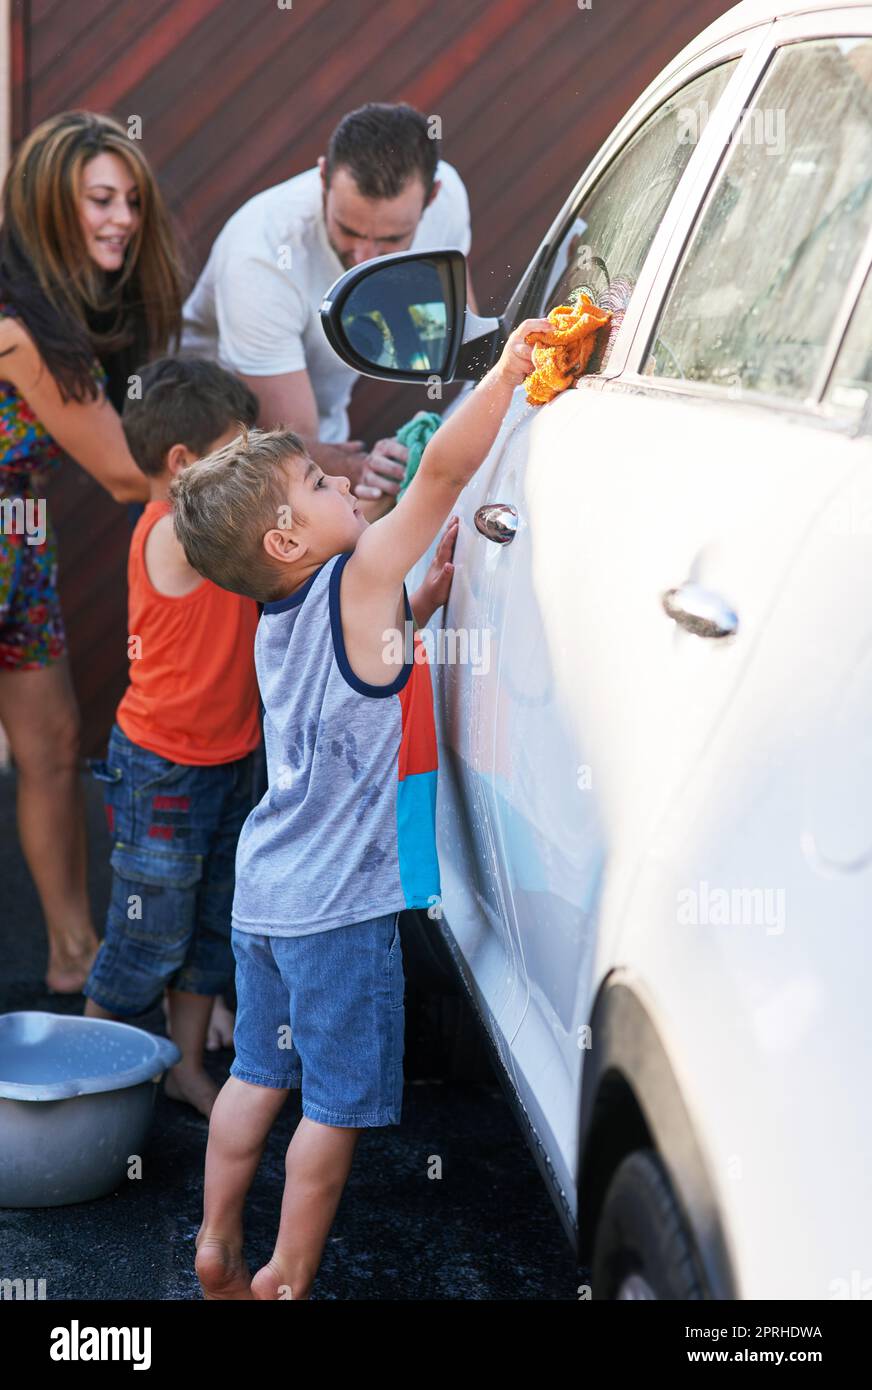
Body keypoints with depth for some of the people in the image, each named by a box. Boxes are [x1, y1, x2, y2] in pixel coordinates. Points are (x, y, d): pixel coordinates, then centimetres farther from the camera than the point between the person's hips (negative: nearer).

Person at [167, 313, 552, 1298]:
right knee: (338, 1100, 5)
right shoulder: (360, 582, -15)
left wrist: (433, 592, 17)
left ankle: (216, 1250, 27)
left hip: (264, 890, 8)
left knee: (259, 1074, 19)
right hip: (339, 903, -8)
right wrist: (509, 368, -21)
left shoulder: (280, 620, 8)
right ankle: (286, 1279, 13)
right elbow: (444, 469, -23)